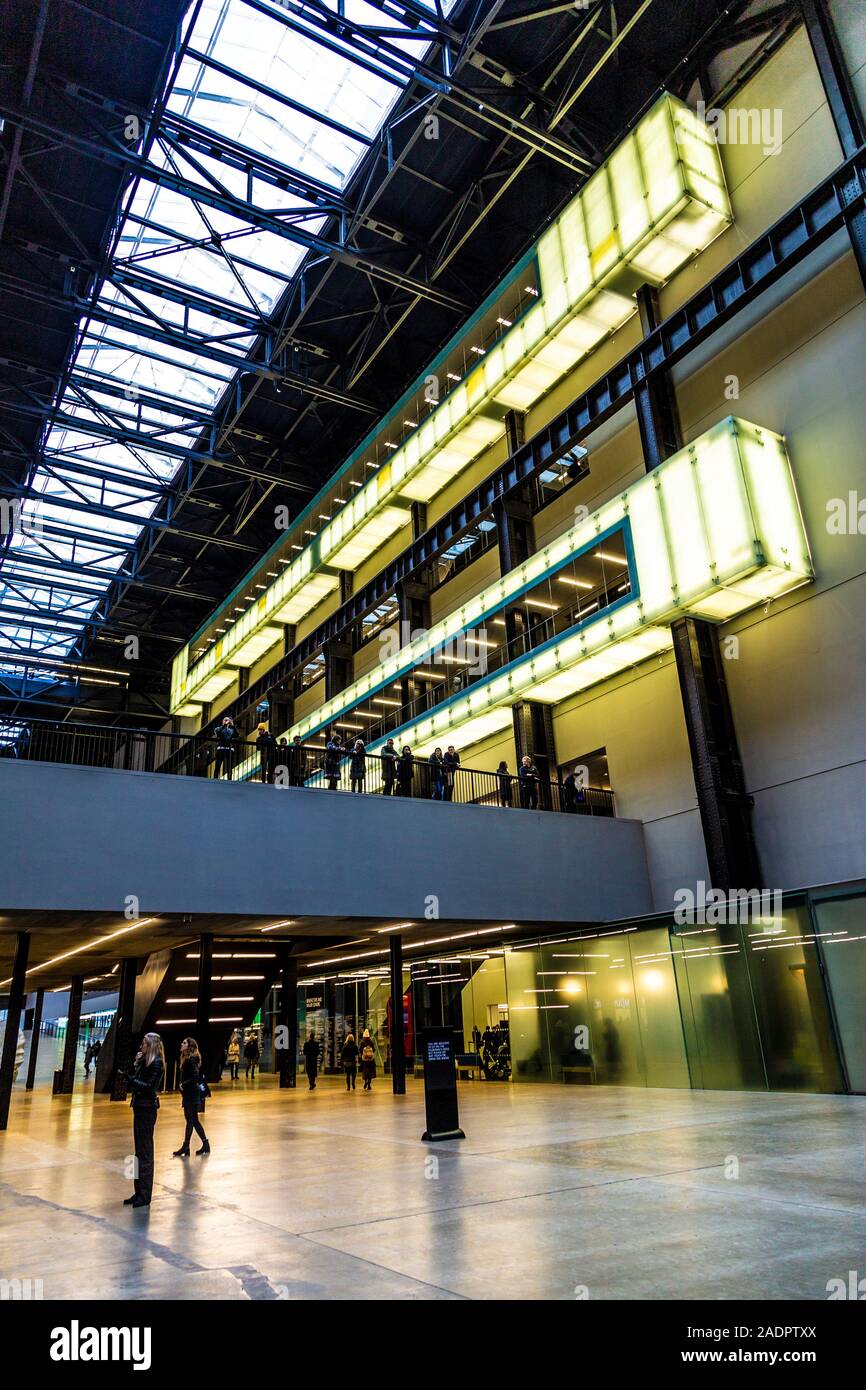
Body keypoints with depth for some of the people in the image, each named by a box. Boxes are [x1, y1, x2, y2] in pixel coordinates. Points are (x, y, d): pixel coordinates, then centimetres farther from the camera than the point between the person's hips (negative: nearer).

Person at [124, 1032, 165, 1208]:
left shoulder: (156, 1064, -14)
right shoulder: (145, 1061, 13)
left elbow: (149, 1087, -21)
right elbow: (134, 1078, 8)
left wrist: (130, 1078, -19)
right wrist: (136, 1063, 0)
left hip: (147, 1109, -9)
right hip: (140, 1107, 9)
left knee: (145, 1152, -3)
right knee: (140, 1151, 14)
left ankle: (144, 1196, 4)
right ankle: (139, 1193, 22)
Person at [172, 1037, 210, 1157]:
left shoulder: (191, 1060, -17)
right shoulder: (186, 1059, 11)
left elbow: (195, 1077, -24)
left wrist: (184, 1084, -14)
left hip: (191, 1094, -9)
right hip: (188, 1093, 9)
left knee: (190, 1120, 0)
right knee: (194, 1120, 14)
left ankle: (185, 1147, 8)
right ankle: (205, 1145, 21)